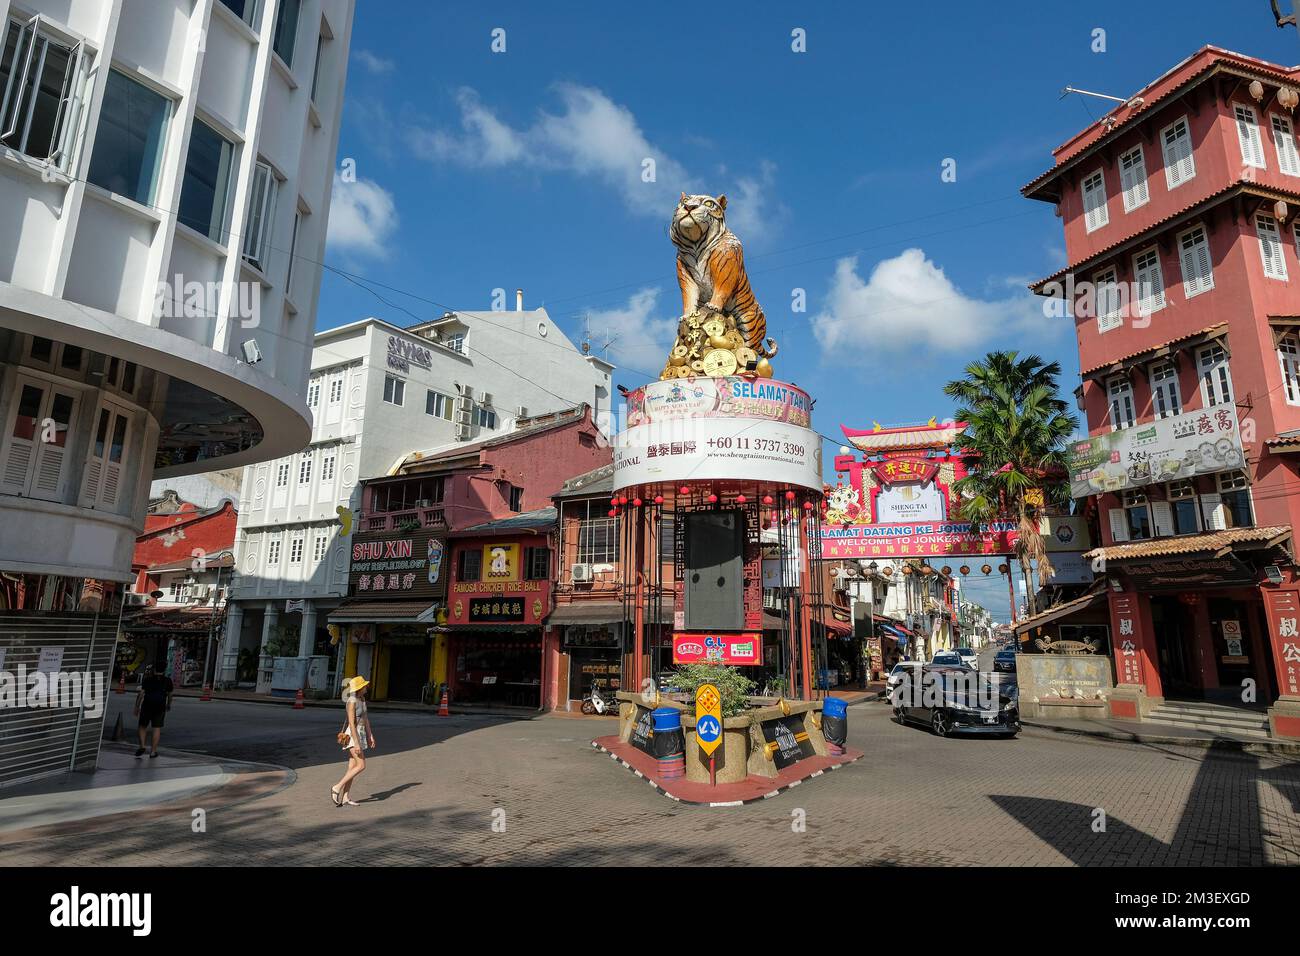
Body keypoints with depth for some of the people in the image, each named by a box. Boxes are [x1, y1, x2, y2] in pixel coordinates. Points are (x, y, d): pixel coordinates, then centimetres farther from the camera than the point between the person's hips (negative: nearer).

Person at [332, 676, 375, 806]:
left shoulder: (362, 699, 8)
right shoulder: (351, 702, -20)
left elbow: (366, 718, 14)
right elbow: (351, 724, -23)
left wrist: (371, 736, 15)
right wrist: (356, 743, -24)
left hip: (361, 735, 9)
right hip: (352, 736, -9)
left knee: (352, 766, 9)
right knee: (361, 766, -11)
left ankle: (346, 796, 13)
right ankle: (337, 787, -3)